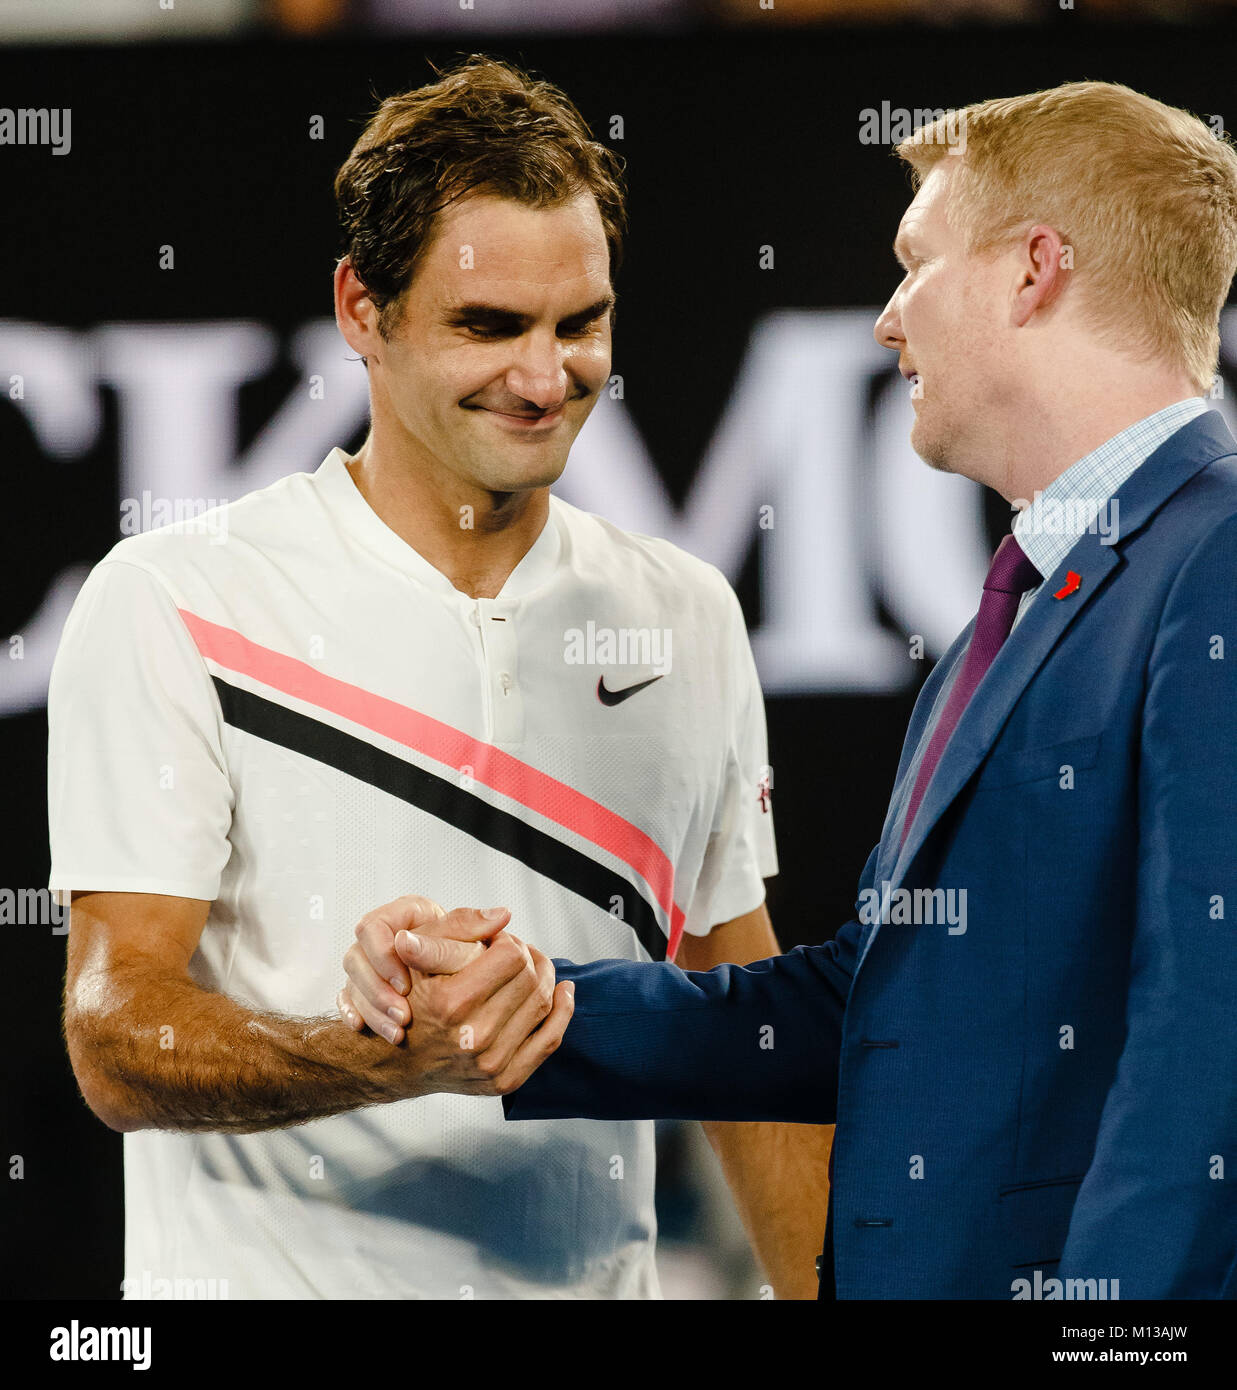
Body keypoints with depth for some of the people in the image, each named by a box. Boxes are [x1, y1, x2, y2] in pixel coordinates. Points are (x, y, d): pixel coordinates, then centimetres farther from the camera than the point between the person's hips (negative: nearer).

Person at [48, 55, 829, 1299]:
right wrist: (395, 1061, -29)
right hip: (270, 1284, -4)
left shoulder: (684, 621, 7)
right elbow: (117, 1036, -14)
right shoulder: (175, 605, -8)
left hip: (597, 1281, 4)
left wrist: (823, 1292, 3)